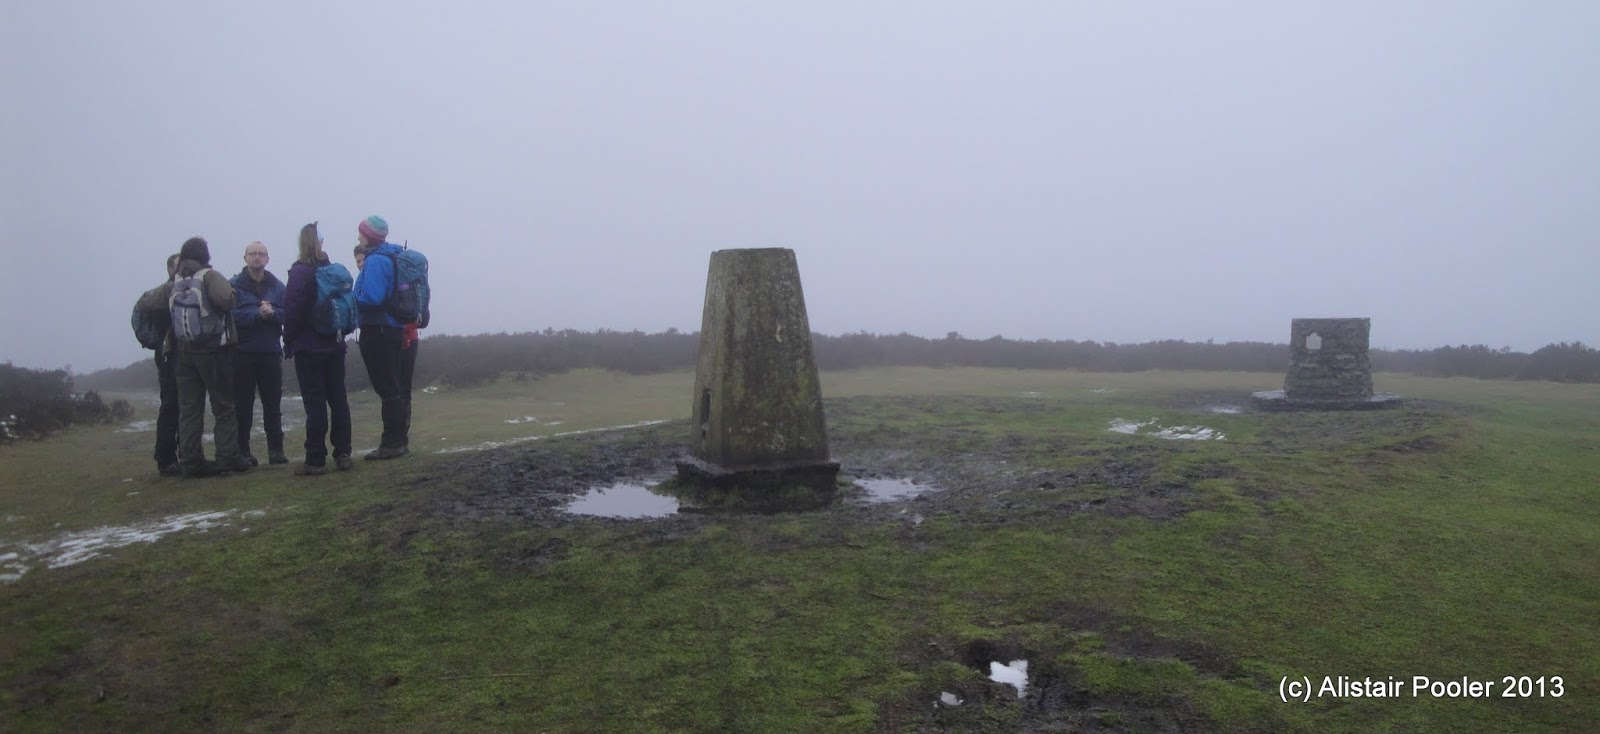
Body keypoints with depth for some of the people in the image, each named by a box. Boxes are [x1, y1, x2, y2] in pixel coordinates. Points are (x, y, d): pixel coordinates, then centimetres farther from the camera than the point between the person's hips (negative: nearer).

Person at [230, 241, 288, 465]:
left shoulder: (277, 286, 10)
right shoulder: (234, 285, 2)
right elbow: (232, 315, -11)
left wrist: (271, 313, -19)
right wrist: (258, 314, -20)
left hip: (271, 352, 2)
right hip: (243, 352, -2)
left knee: (273, 404, 6)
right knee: (243, 403, 2)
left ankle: (276, 449, 12)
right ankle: (243, 450, 8)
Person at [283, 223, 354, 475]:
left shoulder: (300, 271, -11)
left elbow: (292, 310, -15)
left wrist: (289, 341, -5)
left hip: (309, 347, -5)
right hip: (334, 345, 5)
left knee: (314, 402, -4)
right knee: (338, 398, 9)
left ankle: (315, 459, -2)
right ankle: (343, 454, 11)